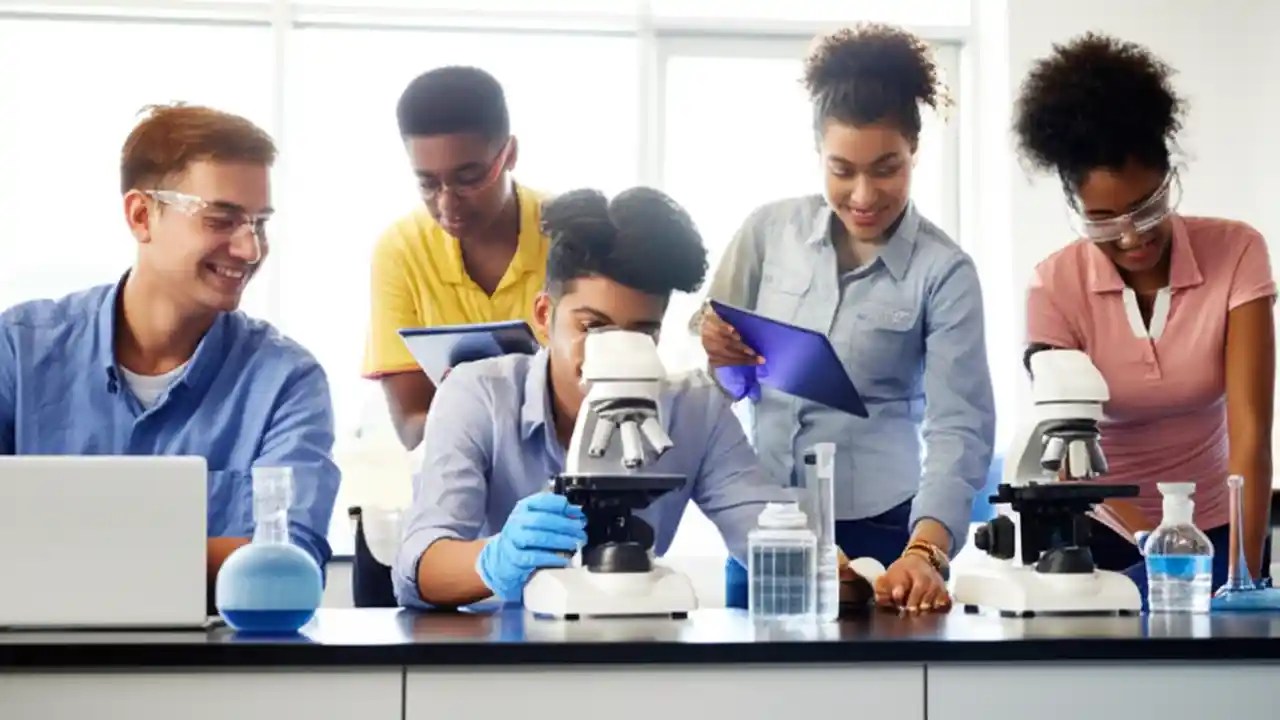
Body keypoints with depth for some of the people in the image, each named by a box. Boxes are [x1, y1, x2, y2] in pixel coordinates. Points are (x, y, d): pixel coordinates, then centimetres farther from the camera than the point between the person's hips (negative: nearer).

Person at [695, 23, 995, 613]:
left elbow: (958, 428, -14)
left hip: (875, 525, -2)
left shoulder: (945, 272, -7)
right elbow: (709, 357, 12)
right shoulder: (770, 230, 1)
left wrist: (925, 552, -29)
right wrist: (710, 347, -13)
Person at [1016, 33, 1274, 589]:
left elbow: (1250, 433, -22)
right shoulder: (1056, 287, -15)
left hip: (1215, 530, 0)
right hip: (1104, 534, 0)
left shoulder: (1236, 253, -16)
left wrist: (1243, 572, -32)